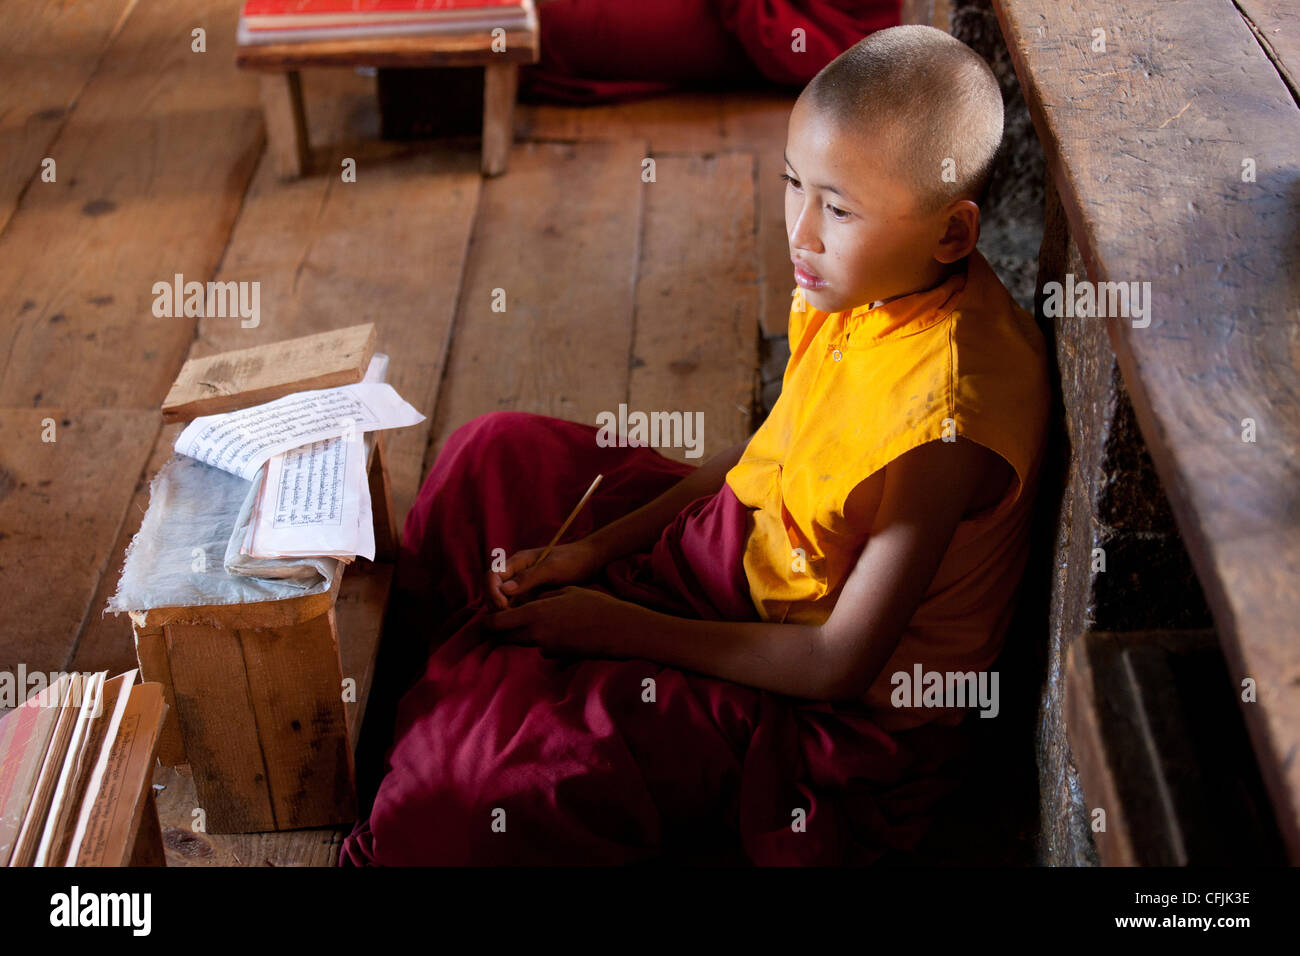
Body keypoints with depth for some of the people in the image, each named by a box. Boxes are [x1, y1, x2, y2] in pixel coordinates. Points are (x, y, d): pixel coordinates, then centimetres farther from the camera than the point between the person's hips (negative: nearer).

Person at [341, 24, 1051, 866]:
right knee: (500, 454, 11)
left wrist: (623, 628, -18)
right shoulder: (859, 279, -8)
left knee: (475, 763, -21)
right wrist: (595, 549, -2)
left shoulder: (952, 402, -32)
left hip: (830, 708, -8)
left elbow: (841, 662, -26)